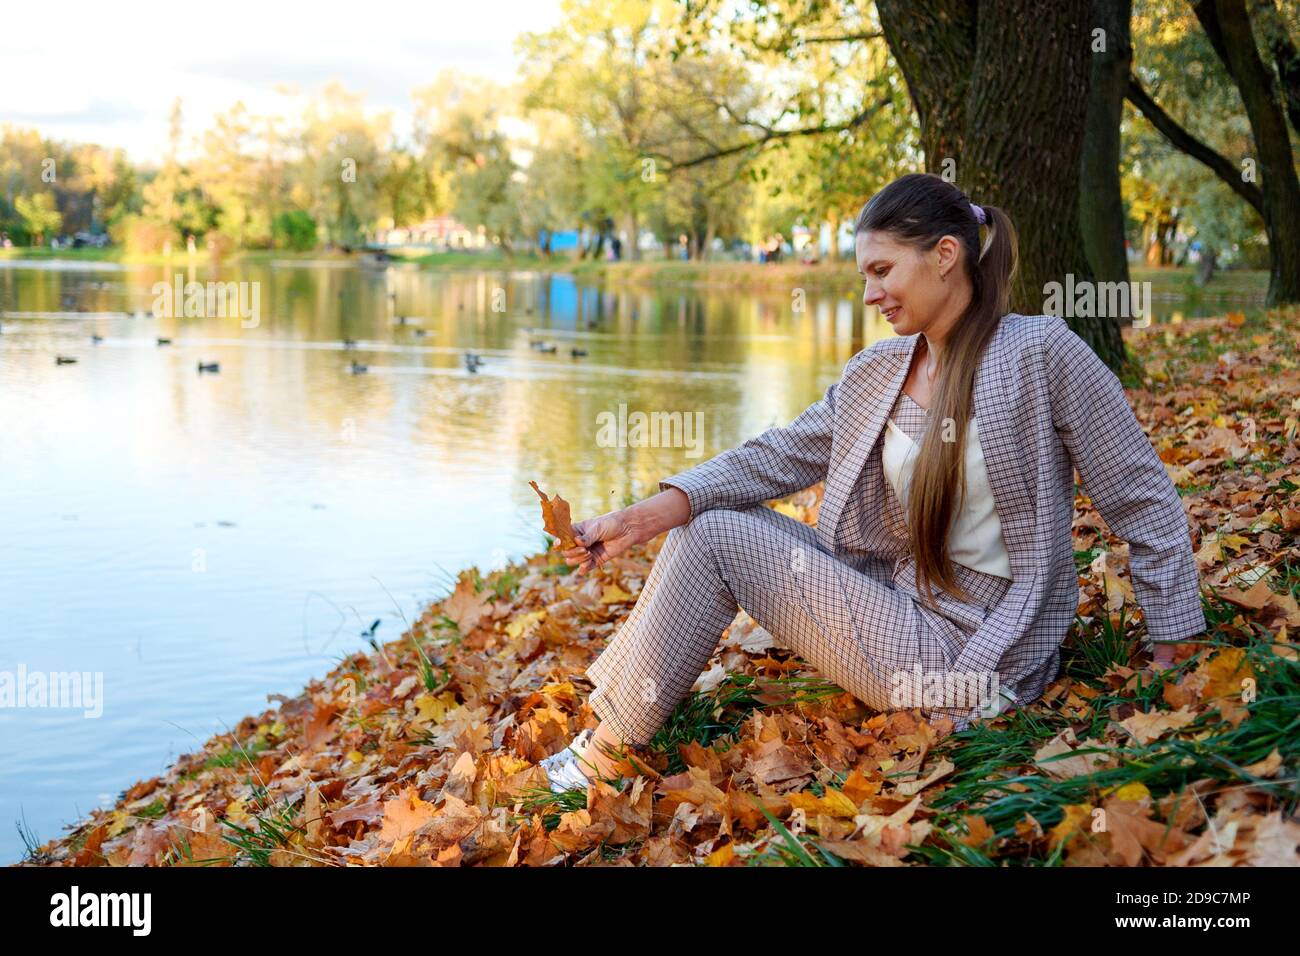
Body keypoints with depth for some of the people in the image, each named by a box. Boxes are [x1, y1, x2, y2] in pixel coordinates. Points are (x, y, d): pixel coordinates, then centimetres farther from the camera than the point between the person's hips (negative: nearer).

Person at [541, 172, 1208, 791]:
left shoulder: (1042, 353, -13)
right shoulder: (876, 372, 7)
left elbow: (1145, 504, -10)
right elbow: (778, 456, 2)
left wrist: (1173, 658, -10)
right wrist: (655, 512, -13)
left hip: (977, 653, -7)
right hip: (899, 602, 7)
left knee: (715, 539, -12)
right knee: (704, 519, 1)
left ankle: (608, 757, 1)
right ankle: (608, 728, 5)